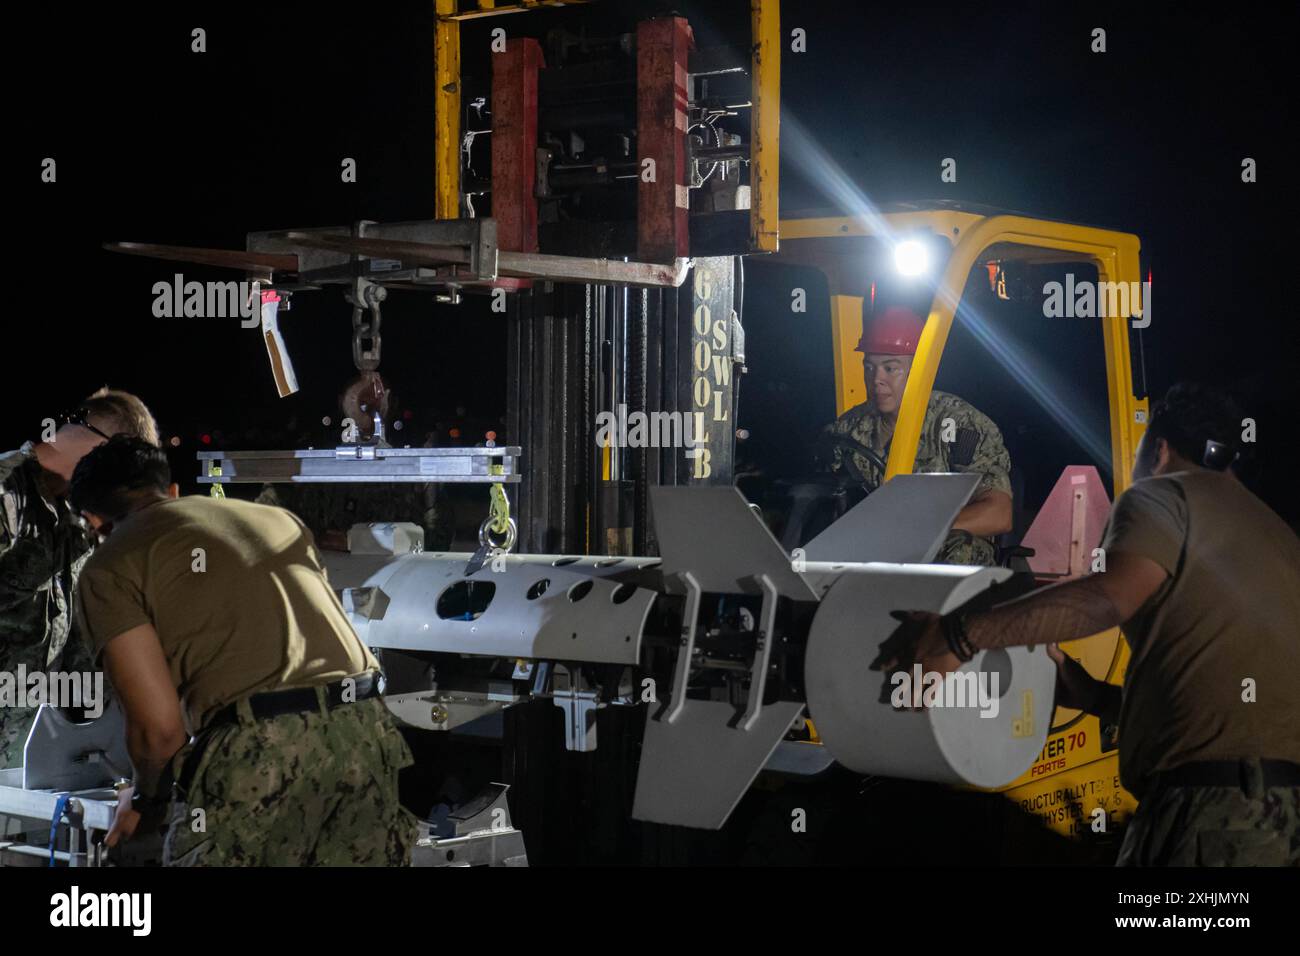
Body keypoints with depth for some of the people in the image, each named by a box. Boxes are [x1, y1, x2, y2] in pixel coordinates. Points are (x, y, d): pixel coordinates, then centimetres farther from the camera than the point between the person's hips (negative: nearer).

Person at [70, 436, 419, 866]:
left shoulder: (110, 568, 9)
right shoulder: (273, 516, 27)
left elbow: (159, 726, 0)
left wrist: (146, 798, 21)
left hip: (258, 752, -6)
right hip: (365, 732, 6)